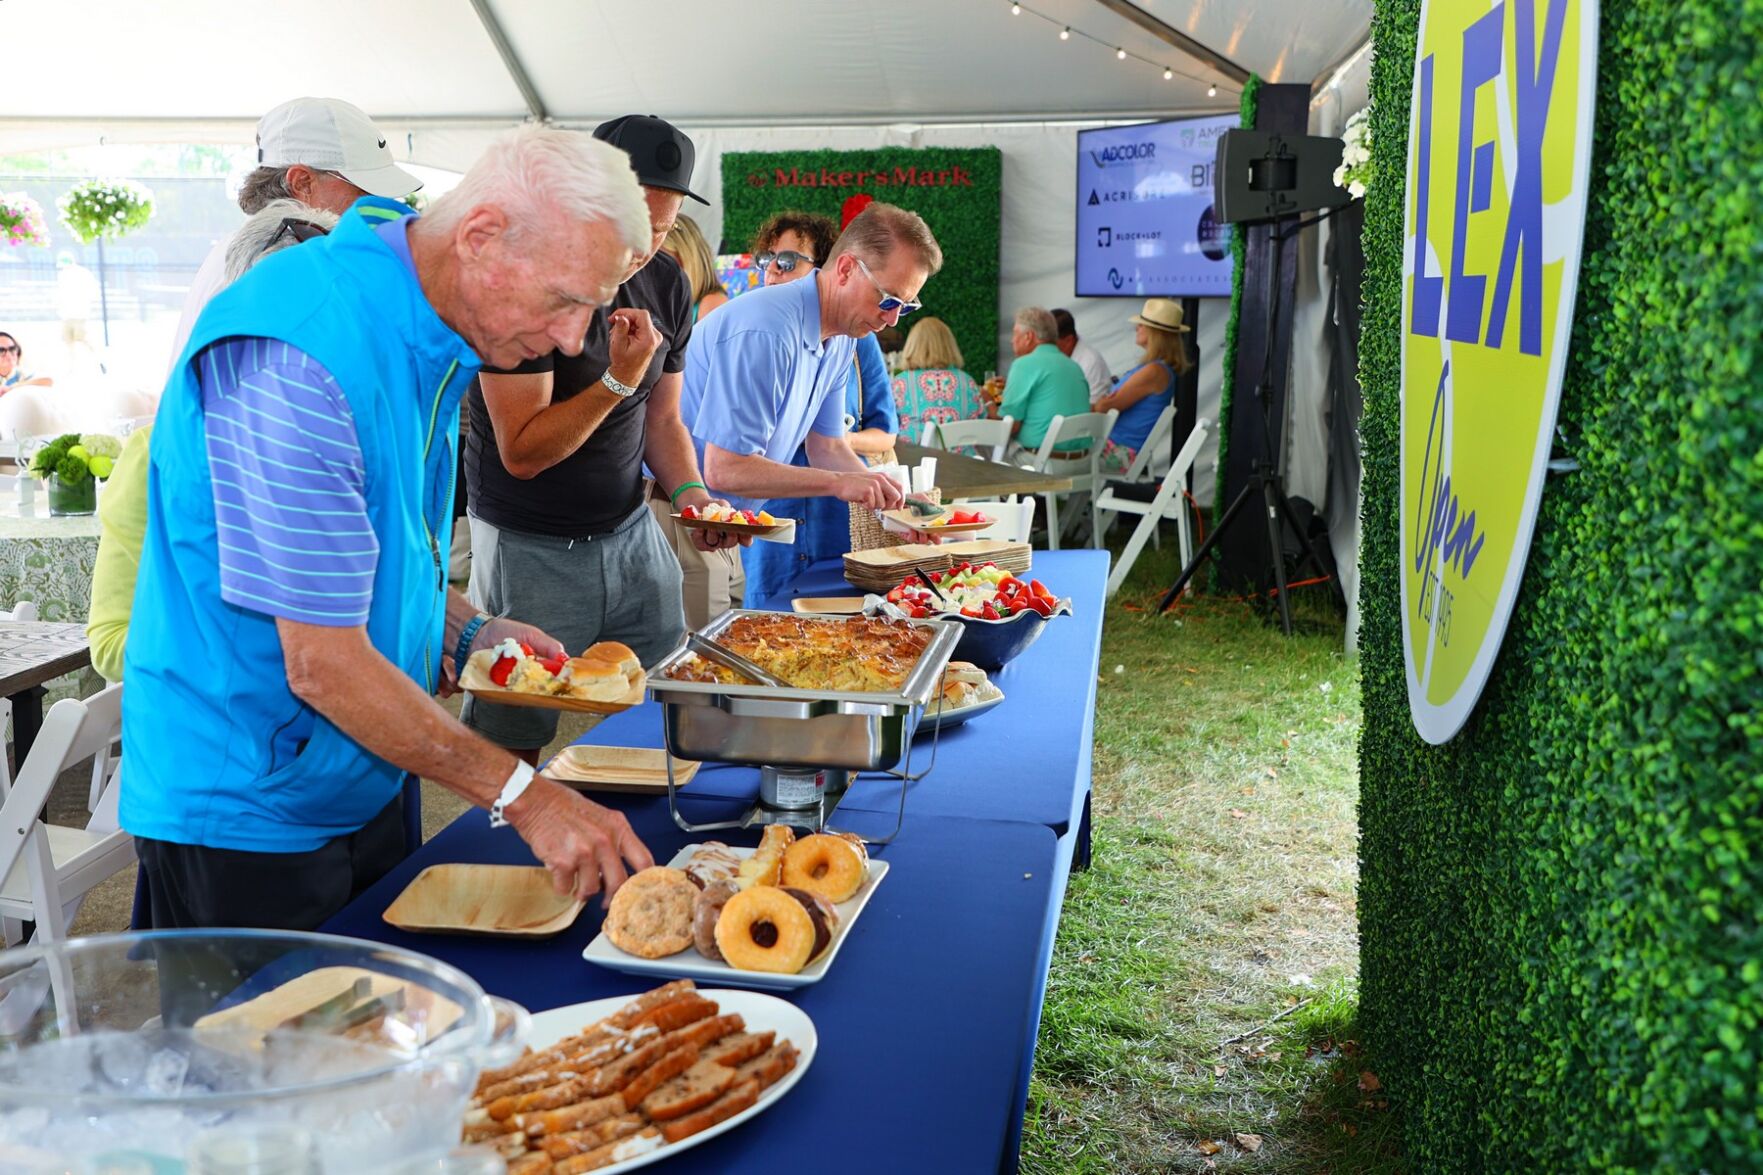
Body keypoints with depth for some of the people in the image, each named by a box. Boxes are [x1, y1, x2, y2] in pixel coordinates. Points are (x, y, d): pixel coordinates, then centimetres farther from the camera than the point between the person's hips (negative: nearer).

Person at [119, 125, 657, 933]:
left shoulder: (434, 335, 2)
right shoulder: (295, 357, -27)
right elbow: (322, 665, -27)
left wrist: (463, 631, -1)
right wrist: (523, 796, -23)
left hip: (364, 787, 9)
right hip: (246, 811, -8)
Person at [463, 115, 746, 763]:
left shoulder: (667, 285, 4)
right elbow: (521, 453, -20)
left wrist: (690, 494, -6)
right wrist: (620, 379, -28)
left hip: (633, 534, 6)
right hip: (531, 550, -6)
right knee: (512, 747, 3)